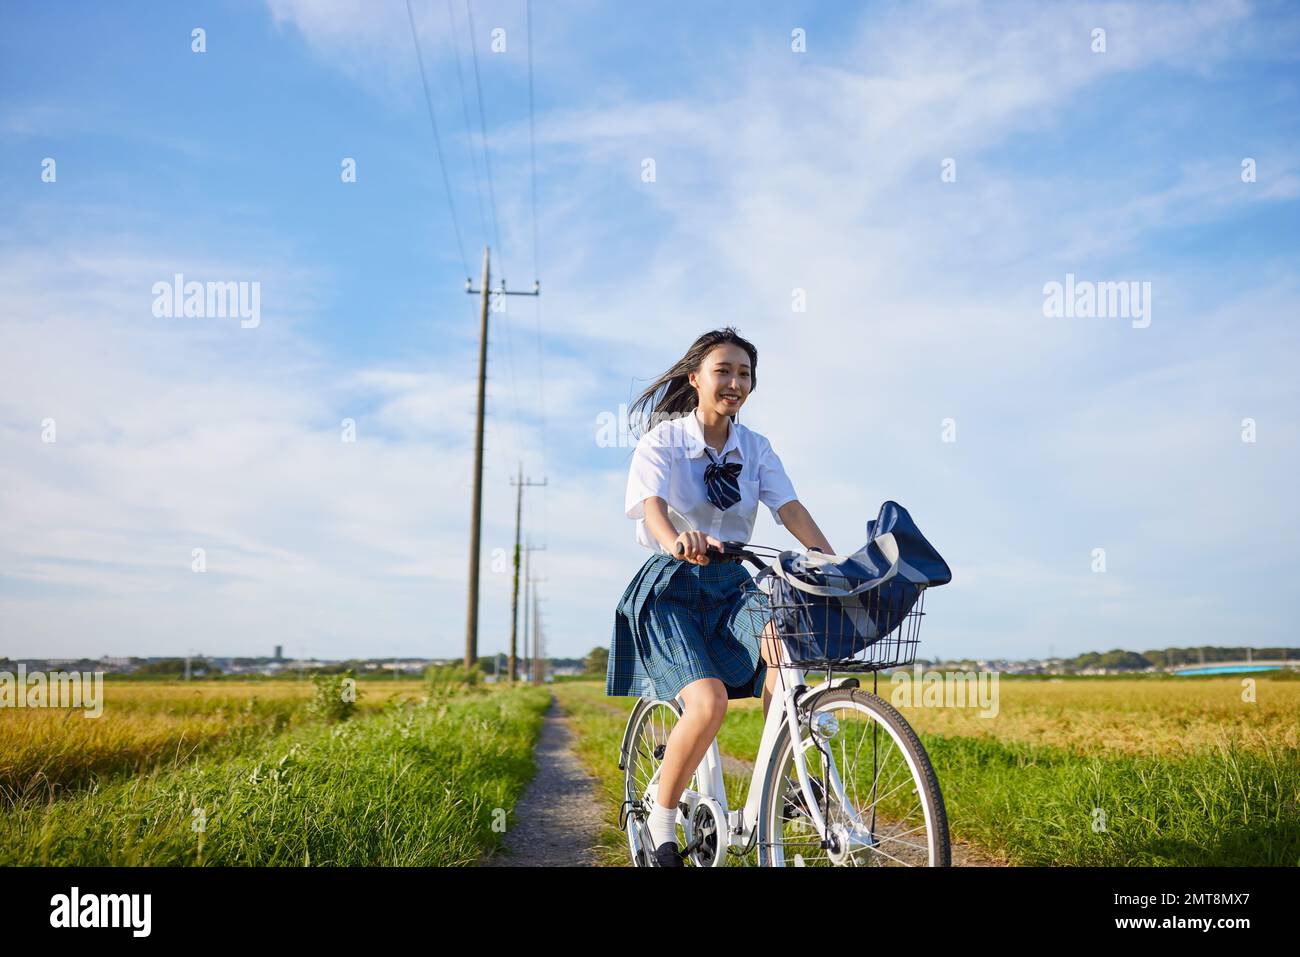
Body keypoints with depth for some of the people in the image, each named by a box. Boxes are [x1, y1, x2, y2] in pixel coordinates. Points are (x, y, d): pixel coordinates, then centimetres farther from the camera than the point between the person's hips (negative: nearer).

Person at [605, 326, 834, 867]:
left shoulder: (755, 448, 9)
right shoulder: (662, 440, -5)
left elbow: (790, 508, -3)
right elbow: (653, 506, -22)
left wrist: (835, 563, -20)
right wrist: (677, 541, -45)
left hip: (732, 586, 4)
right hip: (671, 588, -4)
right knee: (709, 702, -27)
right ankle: (661, 818, -2)